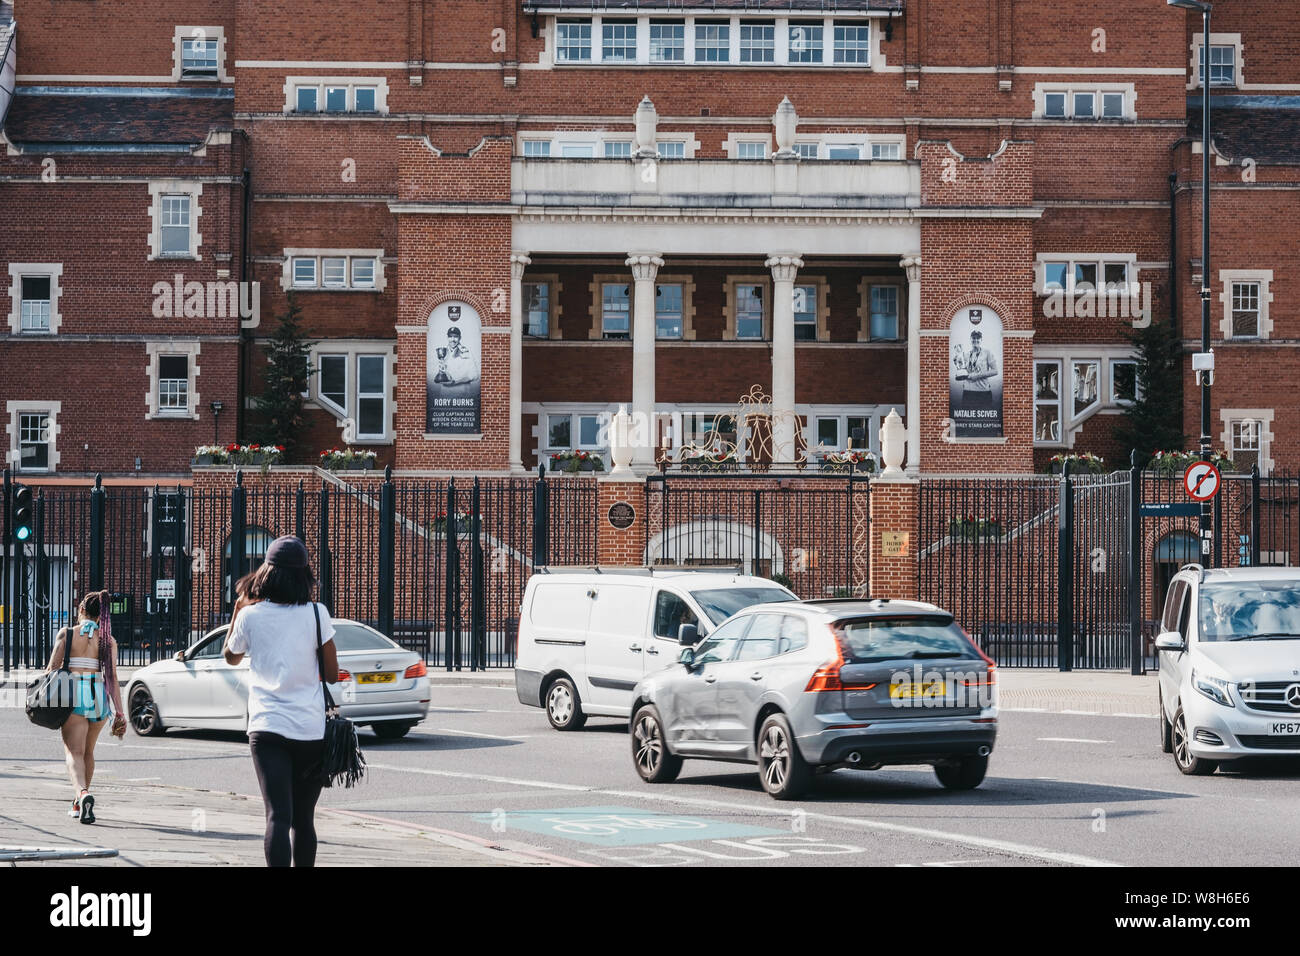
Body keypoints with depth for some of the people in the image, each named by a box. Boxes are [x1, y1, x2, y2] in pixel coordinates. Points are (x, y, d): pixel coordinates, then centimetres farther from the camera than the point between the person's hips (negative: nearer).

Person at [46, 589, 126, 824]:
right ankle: (78, 804, 30)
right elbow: (112, 678, 0)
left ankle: (83, 793, -36)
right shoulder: (108, 640, 6)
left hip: (74, 694, -3)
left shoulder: (66, 633, 3)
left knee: (74, 752, -8)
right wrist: (119, 712, 0)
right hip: (100, 697, 3)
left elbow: (52, 668, -3)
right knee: (88, 751, 21)